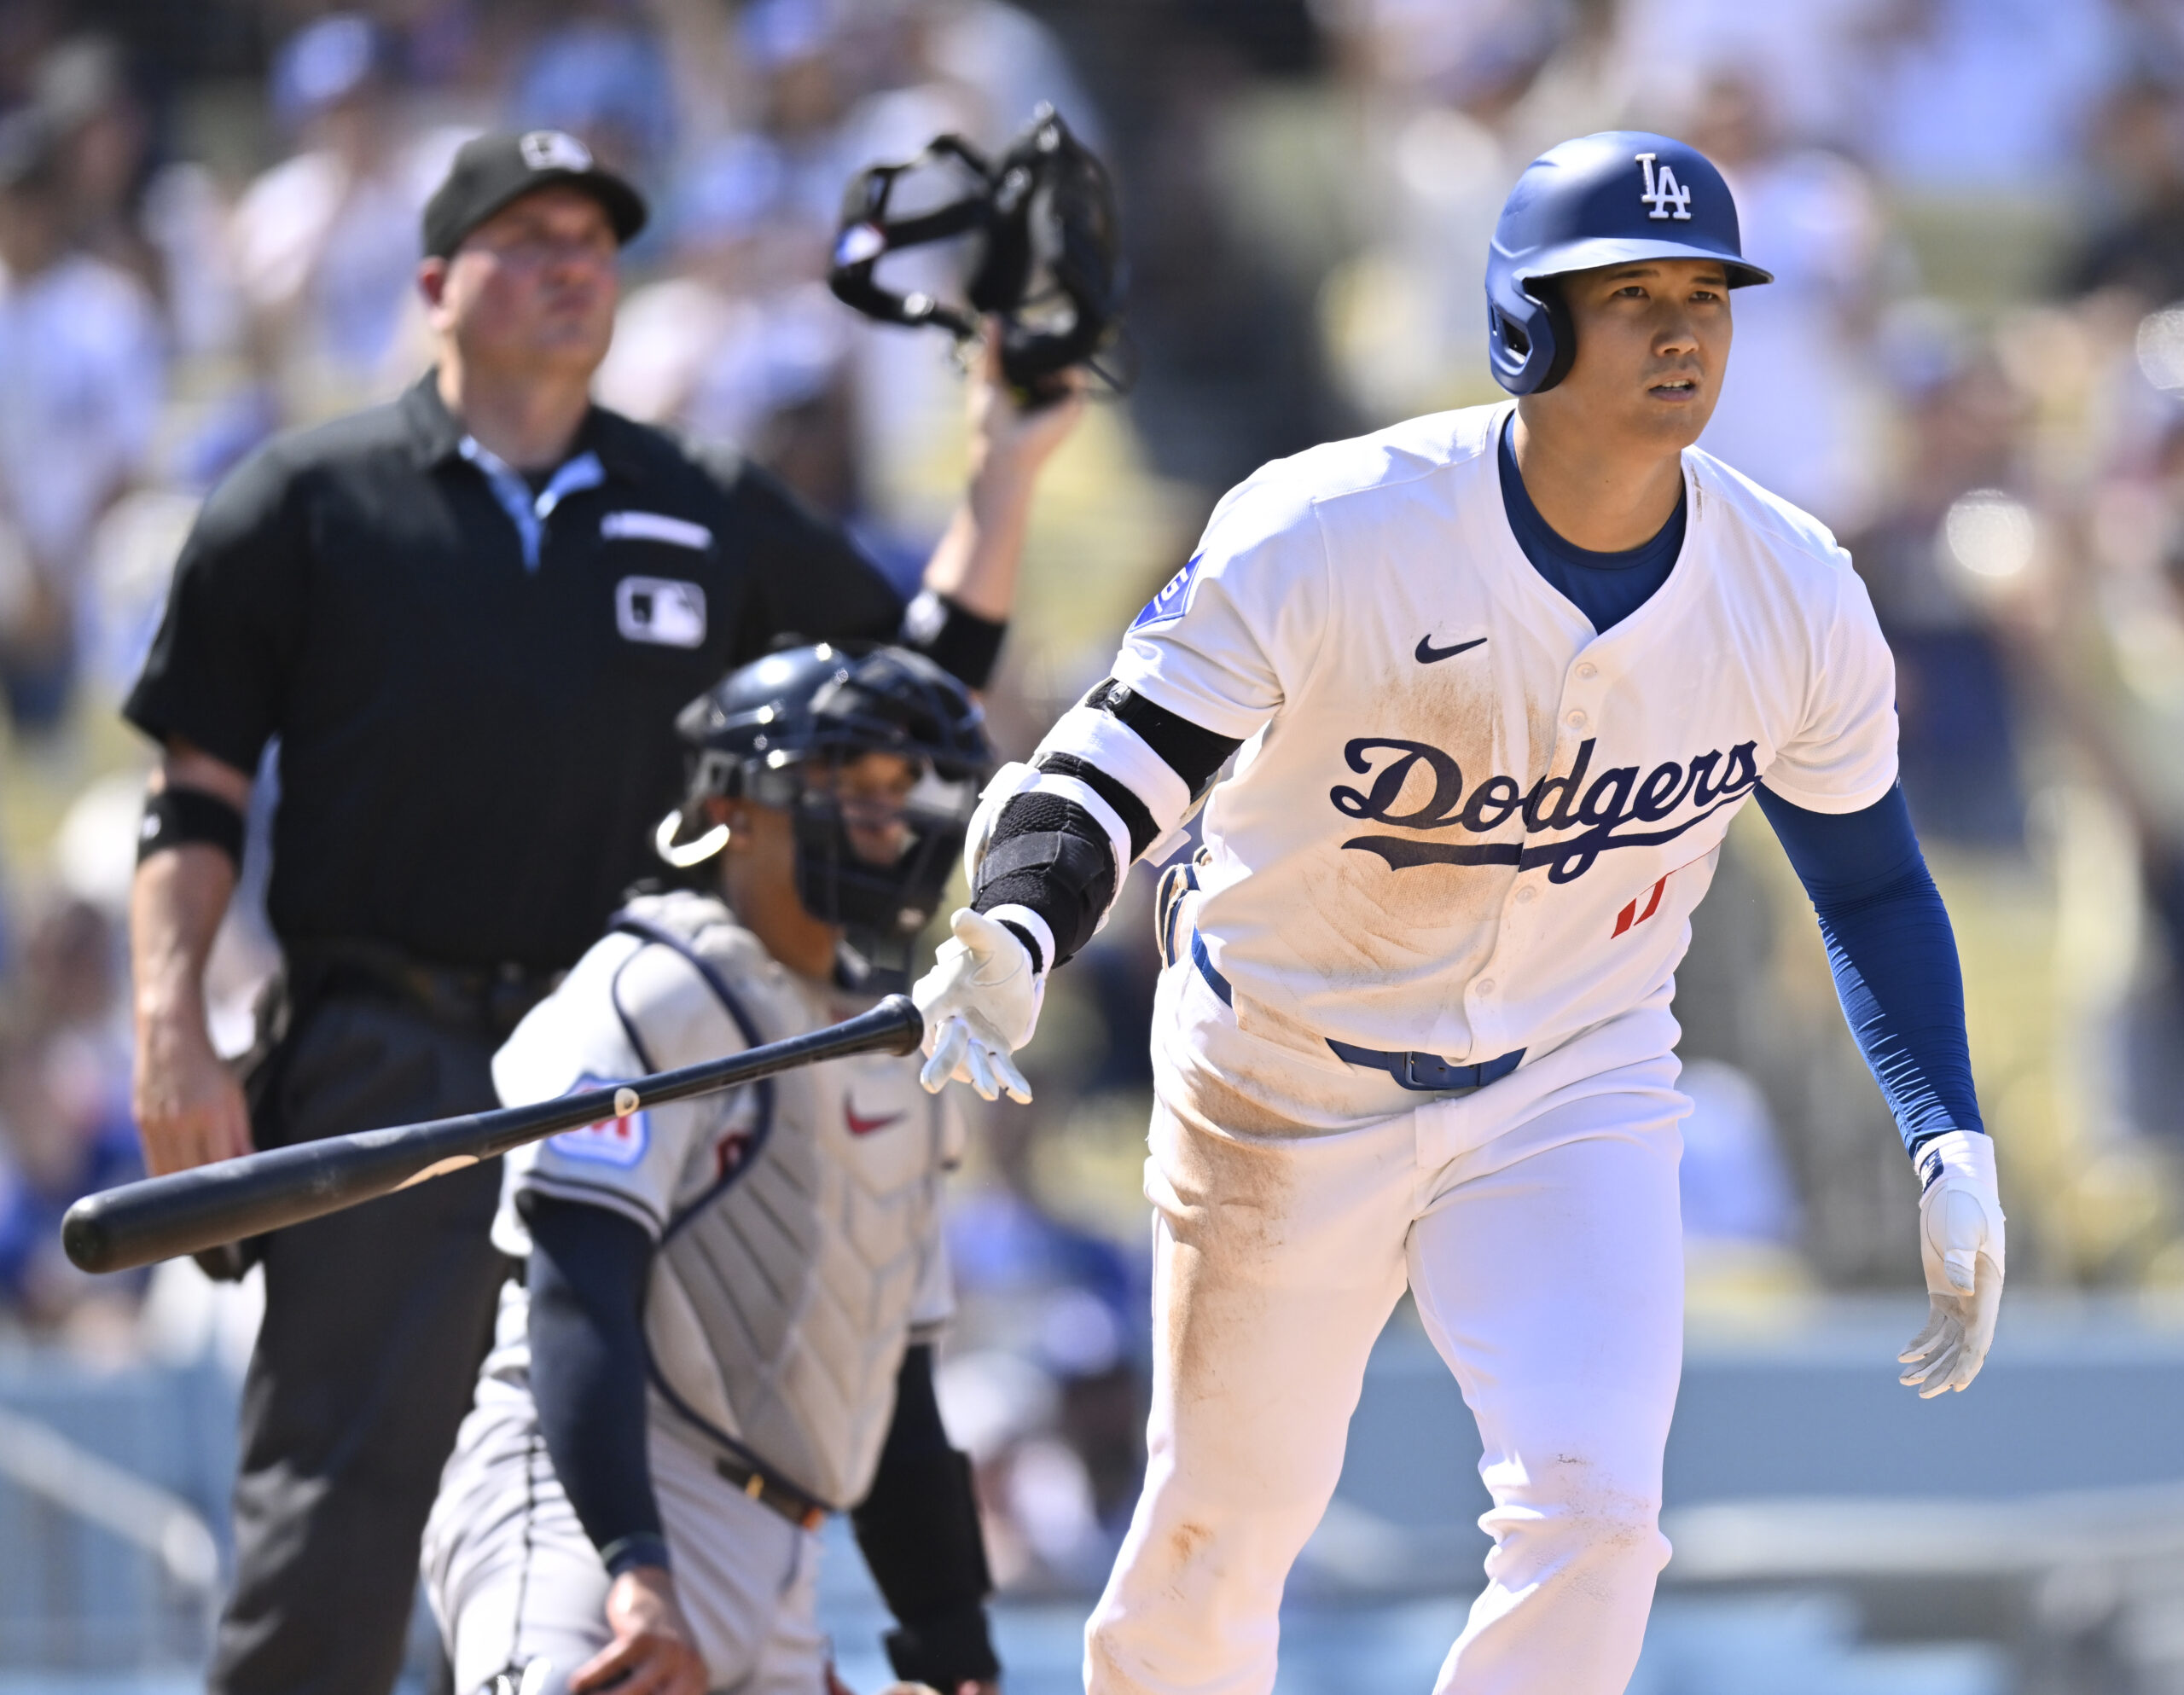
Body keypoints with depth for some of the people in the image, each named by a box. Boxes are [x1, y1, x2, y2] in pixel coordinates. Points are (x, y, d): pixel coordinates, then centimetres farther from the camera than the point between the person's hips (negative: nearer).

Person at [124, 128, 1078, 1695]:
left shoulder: (712, 519, 15)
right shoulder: (309, 504, 6)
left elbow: (928, 675, 20)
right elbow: (196, 799, 4)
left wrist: (1007, 474, 9)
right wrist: (172, 1027, -8)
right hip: (388, 1079, -3)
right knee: (333, 1513, -11)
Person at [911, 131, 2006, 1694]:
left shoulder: (1796, 599, -12)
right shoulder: (1324, 538, -24)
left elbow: (1872, 884, 3)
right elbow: (1113, 770, -25)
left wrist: (1951, 1148, -7)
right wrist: (1013, 940, -46)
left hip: (1576, 1100, 2)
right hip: (1286, 1083, -1)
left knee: (1593, 1511, -19)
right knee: (1223, 1527, 12)